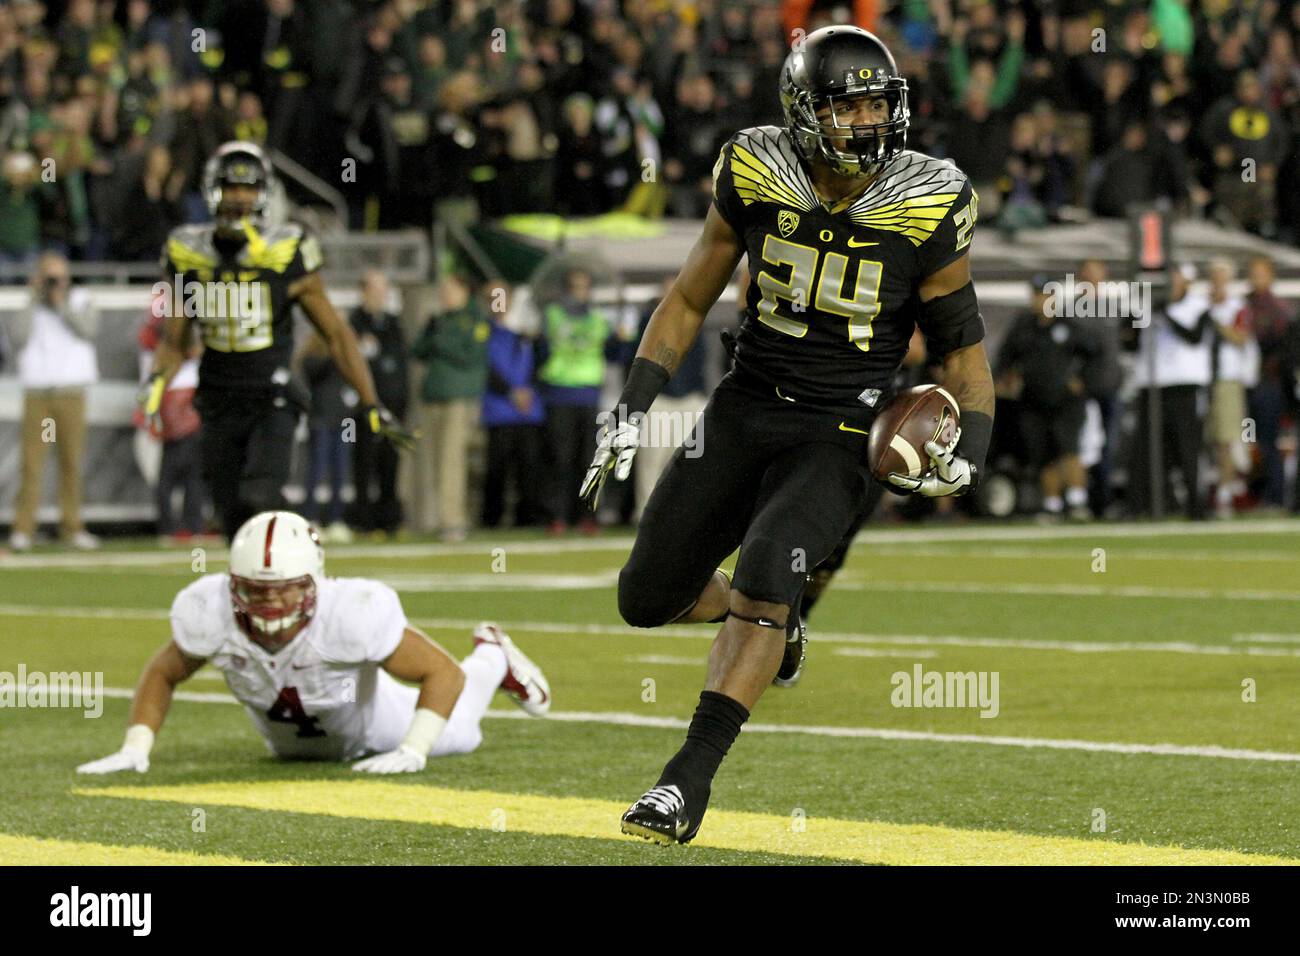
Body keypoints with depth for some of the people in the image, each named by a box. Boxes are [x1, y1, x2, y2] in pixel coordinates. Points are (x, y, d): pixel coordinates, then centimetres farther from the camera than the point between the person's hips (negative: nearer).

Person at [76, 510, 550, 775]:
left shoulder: (350, 614, -46)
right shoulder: (211, 613, -40)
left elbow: (443, 673, -34)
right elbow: (163, 673, -19)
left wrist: (412, 752, -44)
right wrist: (135, 747, -32)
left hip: (363, 728, -3)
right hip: (289, 739, 3)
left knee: (451, 733, 27)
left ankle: (492, 656, 55)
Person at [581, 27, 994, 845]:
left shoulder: (926, 210, -10)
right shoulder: (758, 179, -6)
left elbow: (961, 346, 0)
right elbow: (691, 301, 7)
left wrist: (970, 452, -16)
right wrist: (633, 409, 0)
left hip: (839, 438, -4)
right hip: (745, 410, 4)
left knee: (767, 568, -29)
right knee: (647, 599, 6)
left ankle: (692, 775, -23)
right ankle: (768, 623, 39)